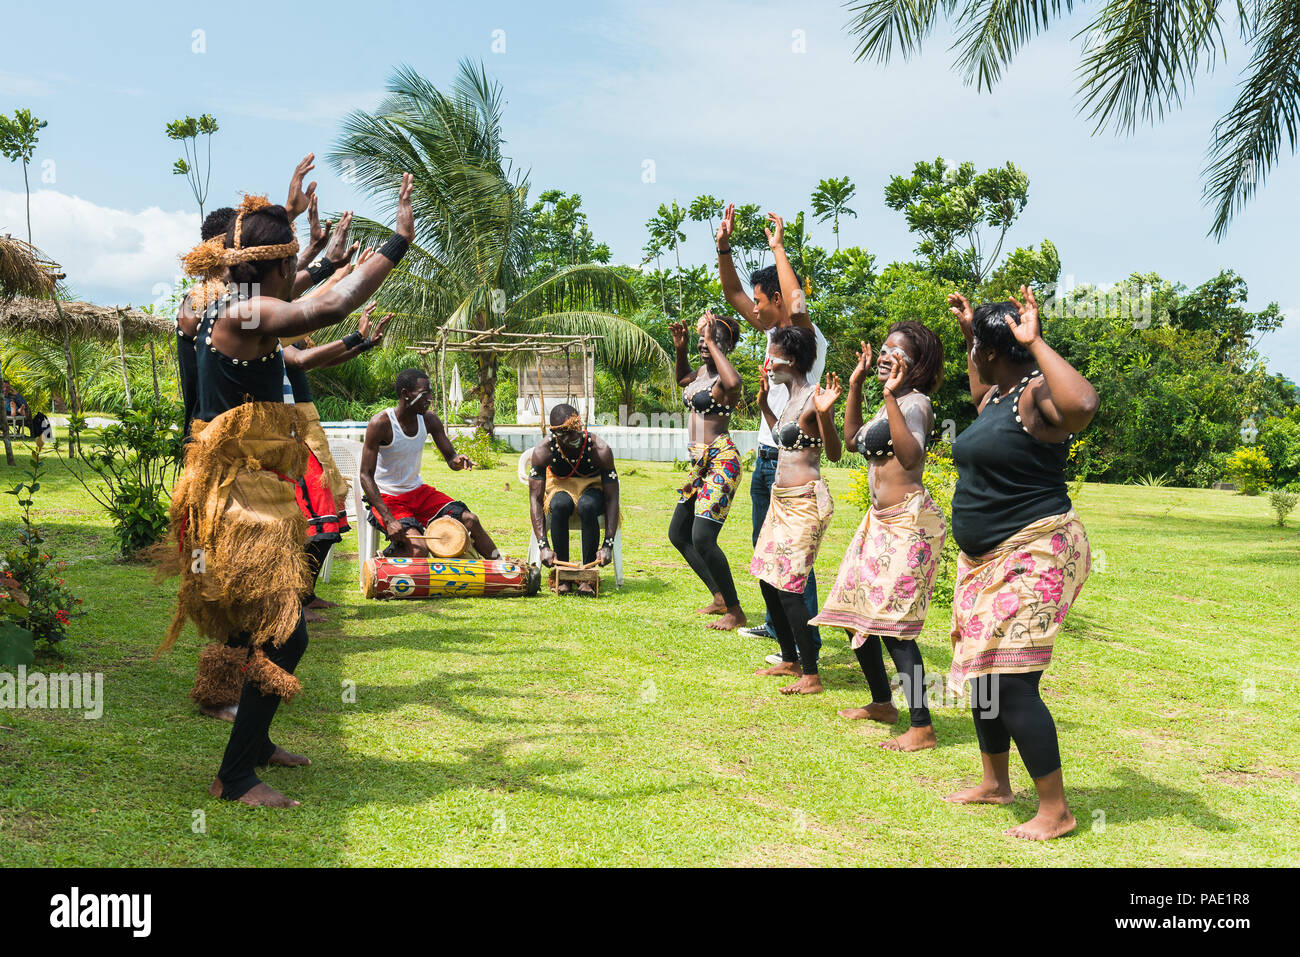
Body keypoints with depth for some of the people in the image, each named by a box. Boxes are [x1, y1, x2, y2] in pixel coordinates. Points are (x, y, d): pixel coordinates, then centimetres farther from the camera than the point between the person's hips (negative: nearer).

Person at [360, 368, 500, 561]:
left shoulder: (429, 420, -4)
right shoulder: (381, 424, -20)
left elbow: (450, 457, 5)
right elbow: (366, 475, -20)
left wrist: (457, 461, -24)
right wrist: (388, 520, -31)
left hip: (419, 491, 6)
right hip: (387, 498, -6)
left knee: (470, 520, -7)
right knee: (418, 549, -28)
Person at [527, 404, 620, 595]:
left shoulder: (600, 449, -28)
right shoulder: (543, 450, -25)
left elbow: (612, 498, -26)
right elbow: (535, 498, -27)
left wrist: (608, 544, -36)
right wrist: (543, 545, -38)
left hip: (592, 486, -1)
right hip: (560, 487, 1)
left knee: (588, 506, -37)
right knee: (560, 505, -36)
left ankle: (588, 576, -27)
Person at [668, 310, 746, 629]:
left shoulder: (723, 376, -13)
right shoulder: (702, 370, 12)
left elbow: (734, 382, -39)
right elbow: (682, 378, 36)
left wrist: (712, 343, -27)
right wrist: (680, 348, 18)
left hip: (721, 460, -10)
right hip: (700, 462, 10)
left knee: (702, 539, -18)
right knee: (678, 534, 17)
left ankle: (736, 612, -3)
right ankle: (719, 597, 27)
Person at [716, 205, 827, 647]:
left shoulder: (808, 339, -13)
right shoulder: (774, 333, 12)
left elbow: (797, 308, -35)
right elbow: (732, 293, 17)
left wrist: (779, 248, -26)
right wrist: (723, 247, 6)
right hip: (766, 456, 10)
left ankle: (805, 640, -6)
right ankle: (777, 622, 31)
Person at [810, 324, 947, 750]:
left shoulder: (914, 402, -12)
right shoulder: (892, 404, 15)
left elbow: (911, 455, -30)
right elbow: (853, 440, 27)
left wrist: (891, 397, -32)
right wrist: (855, 385, 21)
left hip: (909, 521, -10)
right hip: (881, 521, 10)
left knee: (892, 624, -12)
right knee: (855, 614, 15)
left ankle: (922, 728, -4)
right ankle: (882, 703, 31)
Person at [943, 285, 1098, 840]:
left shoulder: (1037, 392, -16)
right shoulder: (995, 394, 12)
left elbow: (1084, 405, -39)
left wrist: (1035, 342, -30)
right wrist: (967, 327, 30)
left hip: (1034, 556, -10)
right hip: (986, 558, 10)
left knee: (1012, 683, -12)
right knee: (980, 670, 17)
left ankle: (1056, 811, 0)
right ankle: (994, 783, 34)